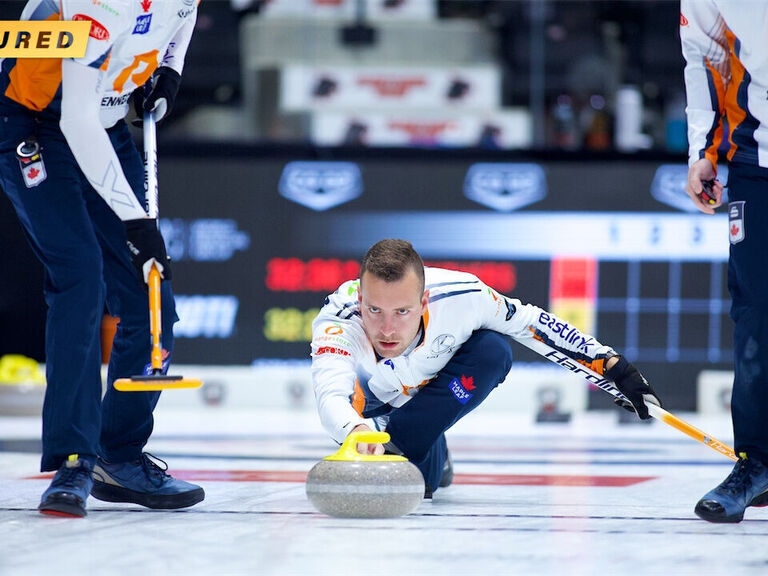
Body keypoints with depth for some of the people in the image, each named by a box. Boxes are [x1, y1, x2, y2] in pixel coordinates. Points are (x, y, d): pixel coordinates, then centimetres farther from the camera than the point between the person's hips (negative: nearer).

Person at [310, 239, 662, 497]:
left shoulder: (461, 297, -37)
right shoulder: (338, 322, -41)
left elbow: (530, 322, -20)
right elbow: (331, 397, -58)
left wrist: (613, 366, -17)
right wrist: (358, 431, -81)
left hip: (439, 386, 0)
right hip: (376, 404, 0)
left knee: (493, 350, -28)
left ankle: (397, 443, -21)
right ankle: (433, 455, 16)